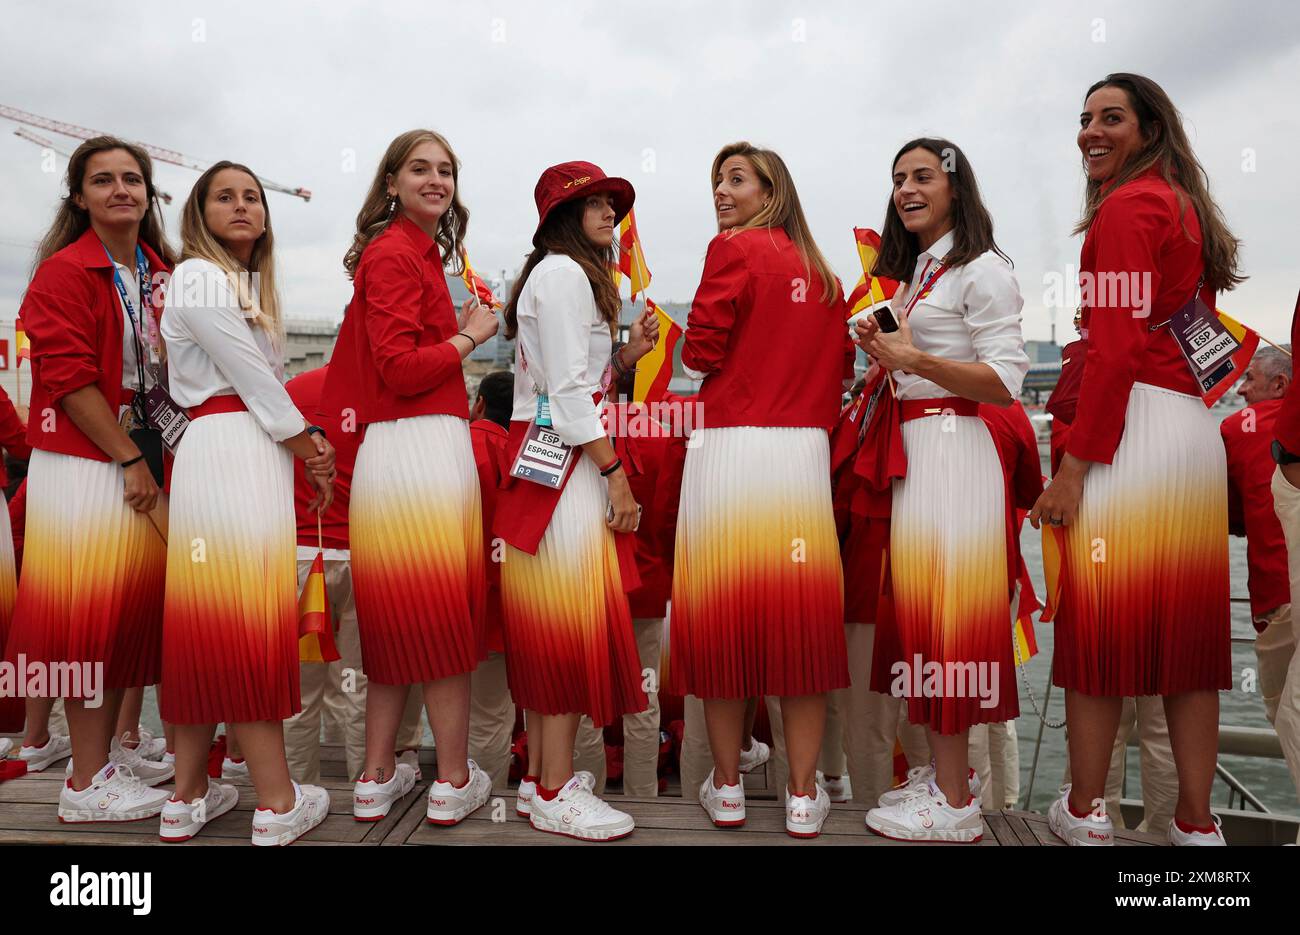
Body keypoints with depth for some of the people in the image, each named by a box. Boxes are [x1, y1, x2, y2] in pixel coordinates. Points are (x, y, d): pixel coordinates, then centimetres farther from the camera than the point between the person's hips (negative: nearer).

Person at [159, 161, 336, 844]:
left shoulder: (248, 284, 26)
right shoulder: (198, 276, -3)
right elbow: (250, 376, -9)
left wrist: (308, 440, 5)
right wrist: (306, 442, -1)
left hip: (254, 452, 9)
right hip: (230, 448, -9)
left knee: (211, 621, 8)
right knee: (249, 618, -8)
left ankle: (189, 796, 15)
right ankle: (277, 804, -3)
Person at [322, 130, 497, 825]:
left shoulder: (417, 253, 22)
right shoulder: (393, 254, -7)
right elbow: (401, 369, -15)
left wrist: (460, 331, 15)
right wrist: (472, 334, -4)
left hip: (392, 448, 10)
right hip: (422, 448, -10)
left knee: (399, 617, 12)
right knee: (446, 614, -1)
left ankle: (378, 777, 21)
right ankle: (454, 781, 11)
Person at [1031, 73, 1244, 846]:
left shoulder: (1126, 205, -5)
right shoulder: (1187, 206, 22)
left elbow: (1115, 348, -15)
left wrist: (1072, 462, -16)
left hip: (1134, 426, -9)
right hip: (1197, 427, 9)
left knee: (1100, 614, 0)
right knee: (1186, 625, 9)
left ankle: (1086, 811, 10)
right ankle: (1197, 821, 17)